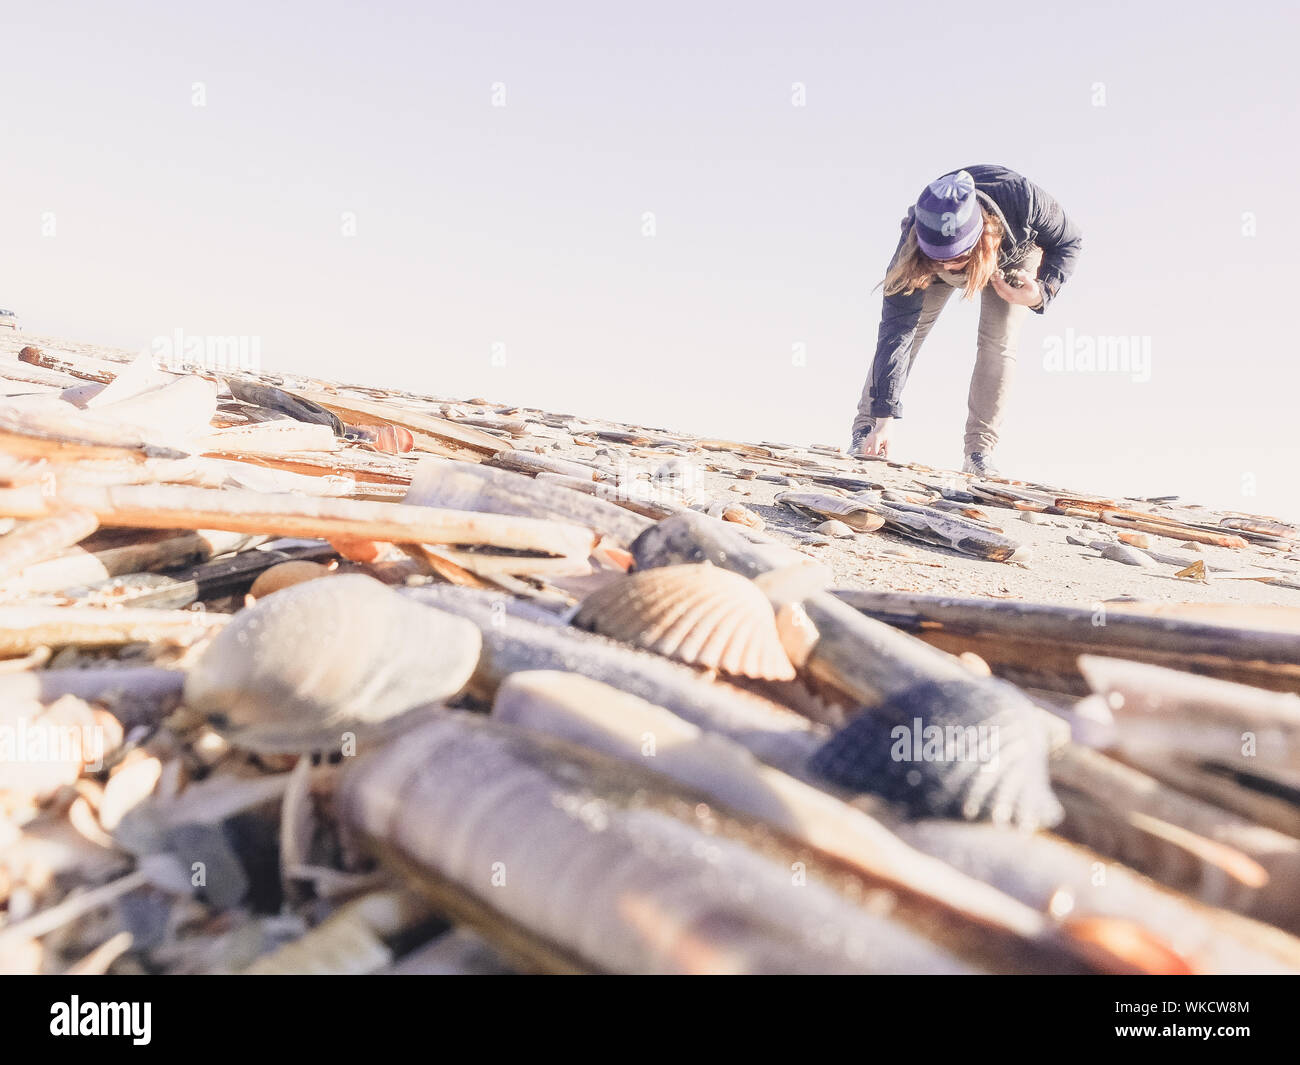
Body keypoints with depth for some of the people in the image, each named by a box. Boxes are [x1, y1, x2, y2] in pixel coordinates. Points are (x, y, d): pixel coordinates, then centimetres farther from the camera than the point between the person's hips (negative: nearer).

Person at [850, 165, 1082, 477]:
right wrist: (885, 418, -43)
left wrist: (1041, 292, -39)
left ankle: (979, 453, -12)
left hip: (1014, 255, 0)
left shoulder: (1021, 198, -43)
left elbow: (1069, 241, -21)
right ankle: (865, 430, -7)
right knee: (907, 328, -16)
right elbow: (896, 331, -40)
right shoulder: (913, 252, -41)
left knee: (998, 343, -16)